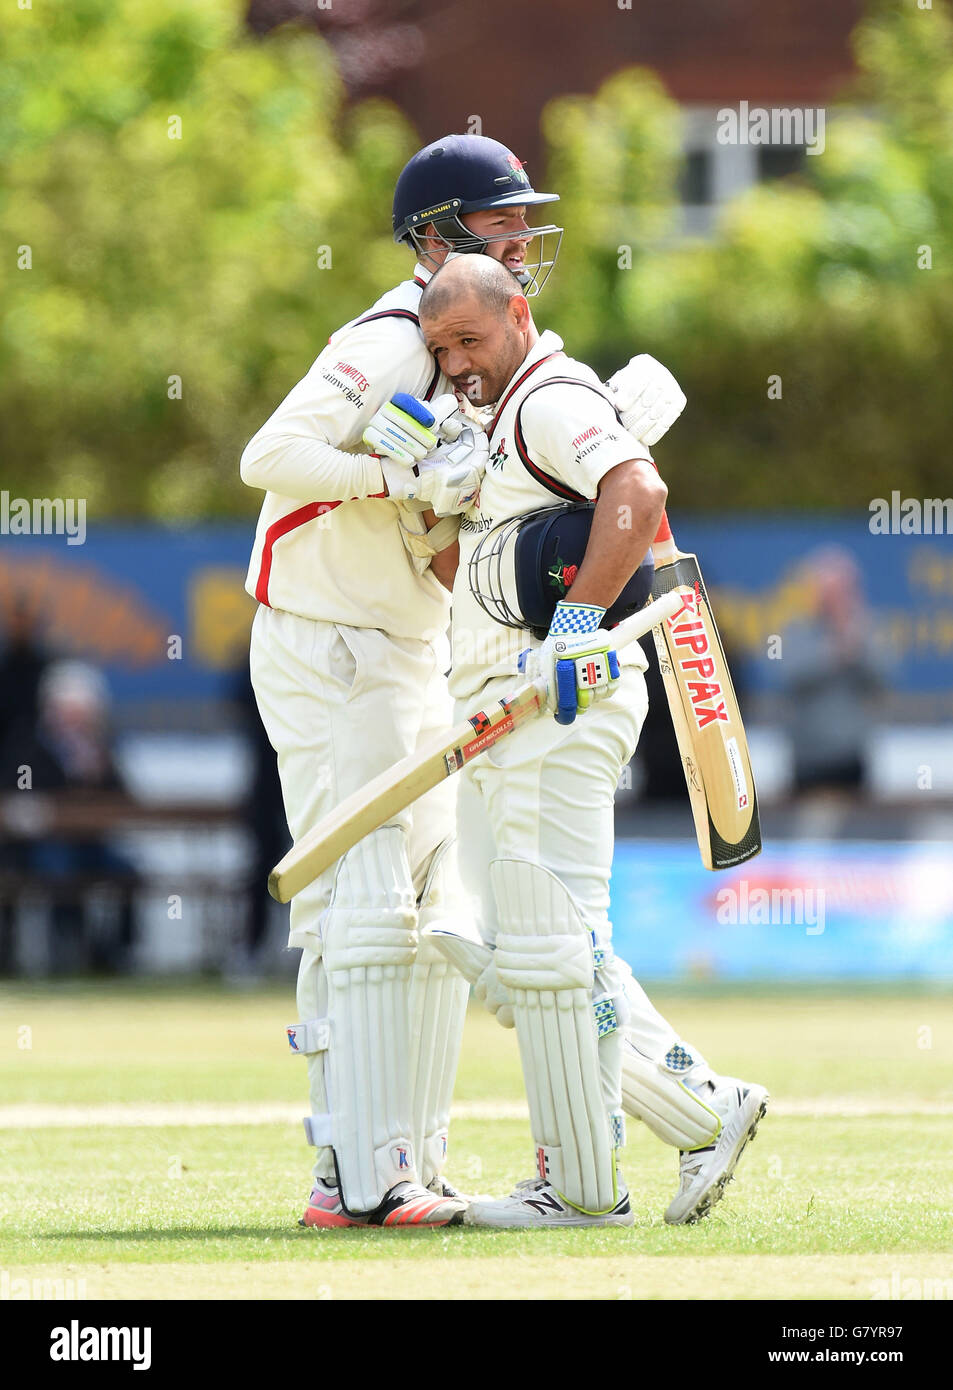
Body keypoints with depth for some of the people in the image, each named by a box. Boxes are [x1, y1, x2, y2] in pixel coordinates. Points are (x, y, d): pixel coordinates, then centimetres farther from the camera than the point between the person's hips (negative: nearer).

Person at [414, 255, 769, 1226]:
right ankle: (702, 1110, 13)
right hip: (499, 710, 11)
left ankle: (582, 1187, -4)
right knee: (521, 949, 11)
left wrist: (575, 623, -37)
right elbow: (459, 570, 24)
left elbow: (637, 493, -30)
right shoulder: (497, 419, 22)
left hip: (561, 707, -11)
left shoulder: (553, 399, -11)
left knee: (548, 945, -9)